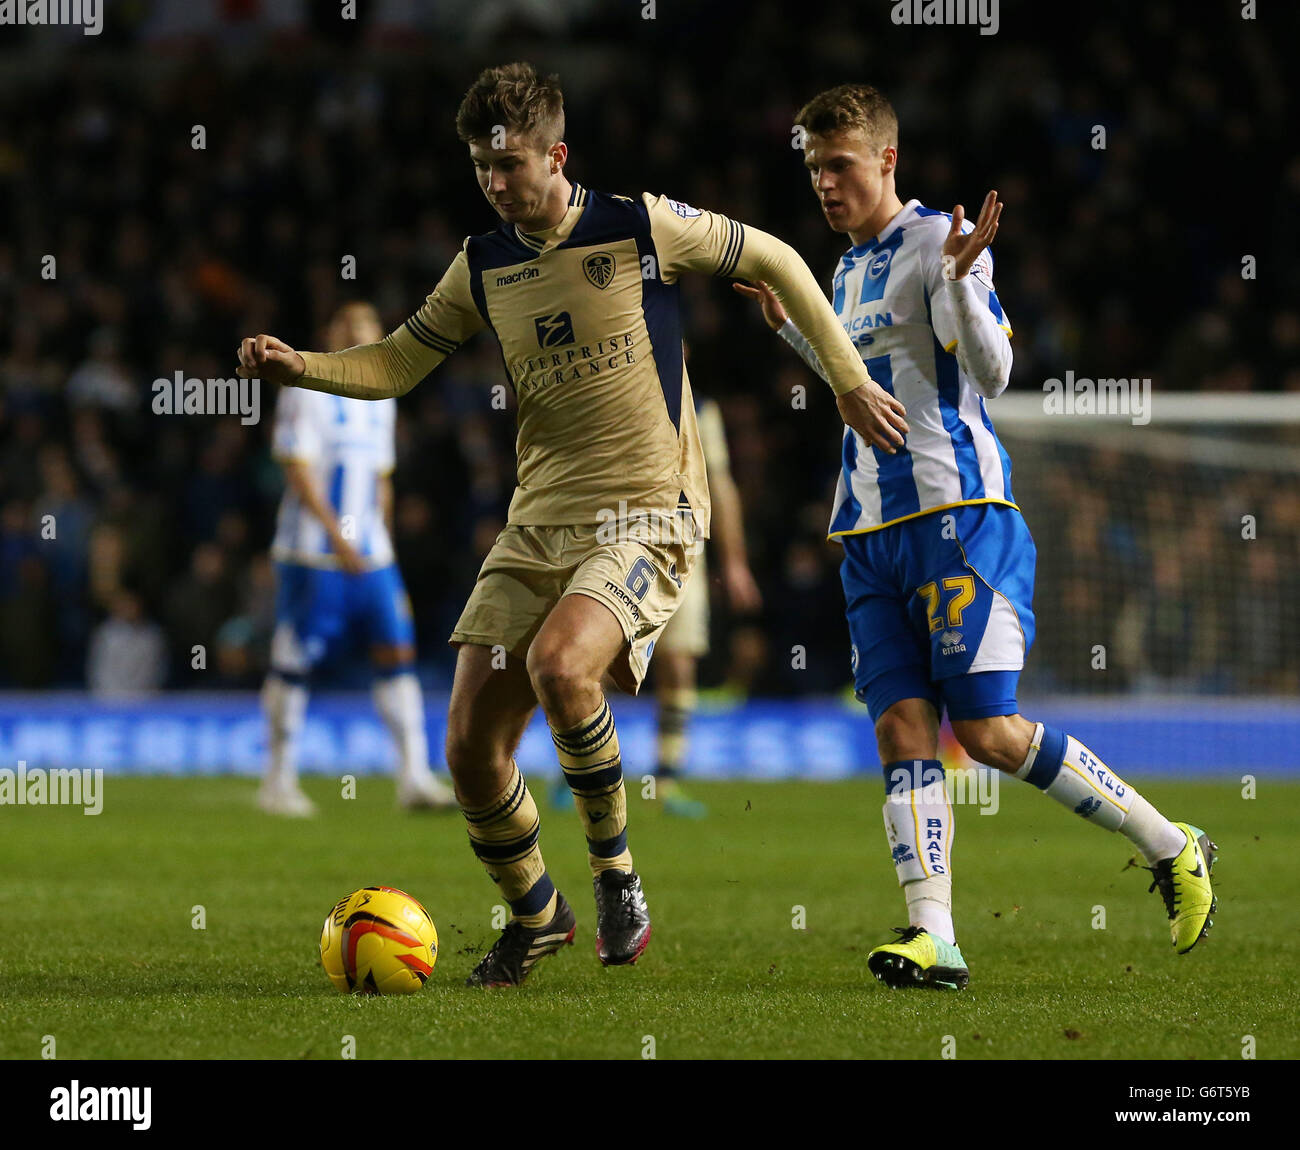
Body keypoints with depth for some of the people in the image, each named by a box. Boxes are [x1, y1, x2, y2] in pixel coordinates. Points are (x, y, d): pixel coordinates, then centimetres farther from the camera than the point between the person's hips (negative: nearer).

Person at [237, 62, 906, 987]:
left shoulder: (643, 227, -5)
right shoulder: (484, 268, 8)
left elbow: (775, 260, 6)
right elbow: (396, 365, 15)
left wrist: (849, 381, 7)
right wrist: (298, 366, -3)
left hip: (646, 518, -5)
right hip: (539, 523, 5)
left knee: (559, 663, -34)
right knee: (471, 746, -4)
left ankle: (616, 871, -12)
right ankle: (534, 918, 22)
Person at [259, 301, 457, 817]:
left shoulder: (380, 398, 16)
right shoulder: (307, 390, -7)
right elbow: (298, 470, -13)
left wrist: (378, 540, 17)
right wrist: (337, 536, -20)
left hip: (369, 554, 6)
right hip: (312, 551, -6)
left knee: (397, 652, -4)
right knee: (294, 663, -2)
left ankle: (414, 778, -5)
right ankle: (278, 783, 7)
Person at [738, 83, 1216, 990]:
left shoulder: (939, 241, -6)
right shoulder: (853, 267, 19)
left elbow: (993, 373, -15)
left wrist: (963, 279, -28)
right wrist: (790, 327, 29)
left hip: (959, 514, -8)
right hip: (872, 530, 8)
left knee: (988, 729, -11)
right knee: (903, 727, -7)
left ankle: (1174, 849, 5)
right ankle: (933, 936, -16)